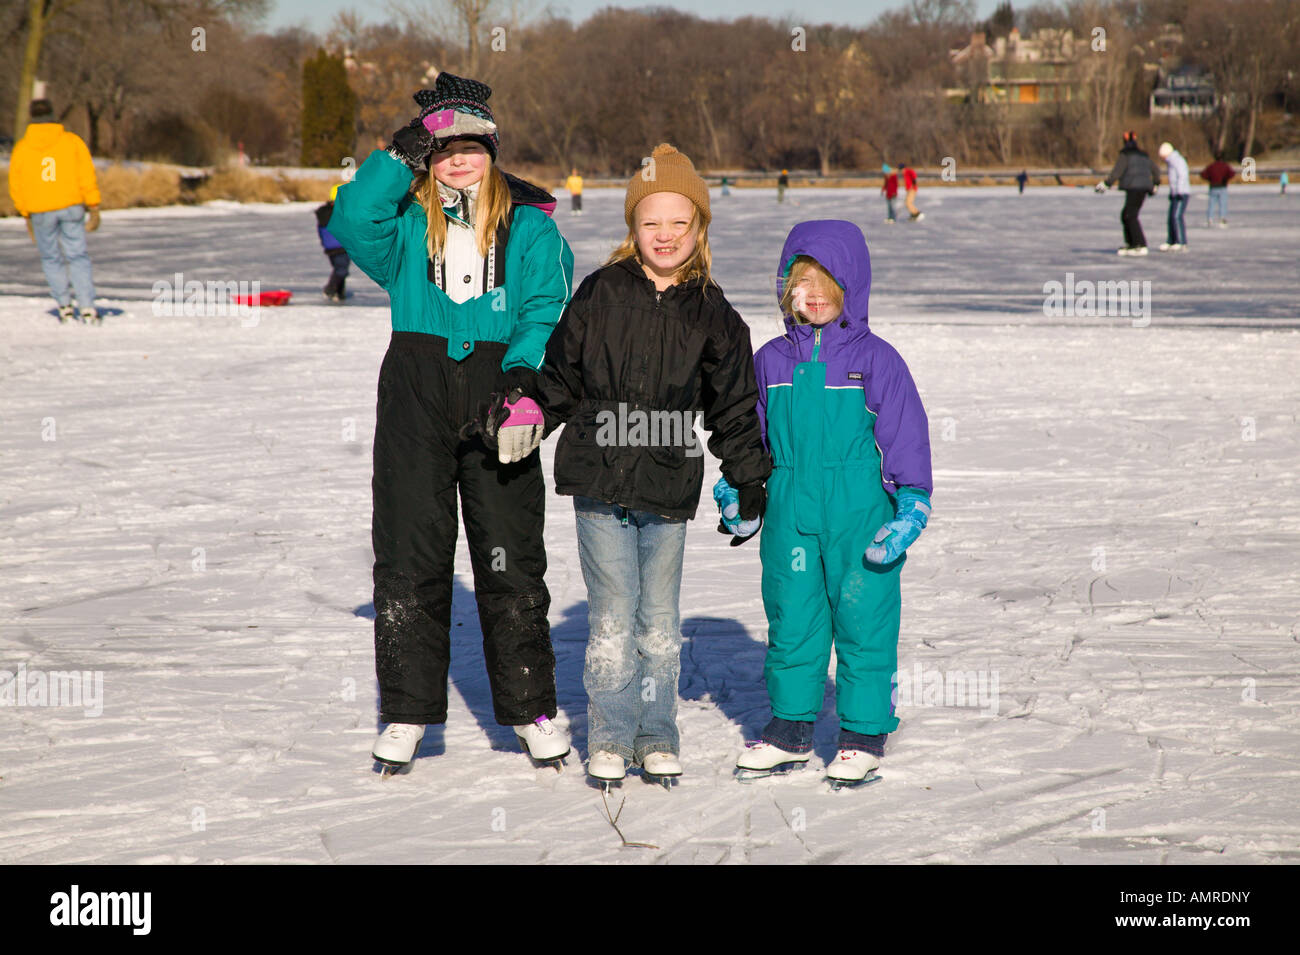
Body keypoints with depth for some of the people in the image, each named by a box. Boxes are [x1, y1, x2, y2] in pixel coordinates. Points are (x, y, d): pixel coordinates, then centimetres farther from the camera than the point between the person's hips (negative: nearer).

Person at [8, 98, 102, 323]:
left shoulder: (21, 148, 2)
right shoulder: (72, 141, -1)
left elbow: (16, 187, 7)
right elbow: (87, 178, -3)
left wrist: (26, 217, 18)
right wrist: (94, 210, 1)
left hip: (40, 212, 0)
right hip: (71, 207, 0)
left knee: (51, 258, 15)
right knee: (78, 256, 5)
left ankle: (65, 305, 10)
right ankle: (87, 307, -5)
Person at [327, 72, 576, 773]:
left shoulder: (528, 223, 7)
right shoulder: (406, 221, 10)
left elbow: (547, 308, -3)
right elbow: (352, 222, -11)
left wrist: (524, 378, -19)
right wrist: (403, 155, -12)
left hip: (498, 395, -1)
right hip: (416, 392, 1)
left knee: (512, 558, 3)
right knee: (409, 555, 2)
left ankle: (531, 709, 15)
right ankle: (406, 713, 12)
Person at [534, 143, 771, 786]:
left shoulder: (712, 316, 4)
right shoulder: (600, 295, 1)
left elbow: (733, 407, 10)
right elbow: (560, 377, 10)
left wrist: (750, 481, 8)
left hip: (669, 487, 1)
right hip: (600, 480, -1)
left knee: (660, 619, 8)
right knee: (613, 616, -1)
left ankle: (657, 735, 21)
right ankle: (609, 737, 11)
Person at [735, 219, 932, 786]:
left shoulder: (874, 359, -2)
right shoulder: (771, 361, 9)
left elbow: (905, 435, -1)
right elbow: (754, 435, 20)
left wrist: (912, 504, -8)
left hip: (860, 516, -3)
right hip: (790, 512, 4)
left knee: (863, 621, 2)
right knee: (790, 619, 9)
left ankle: (863, 732, 13)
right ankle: (790, 727, 22)